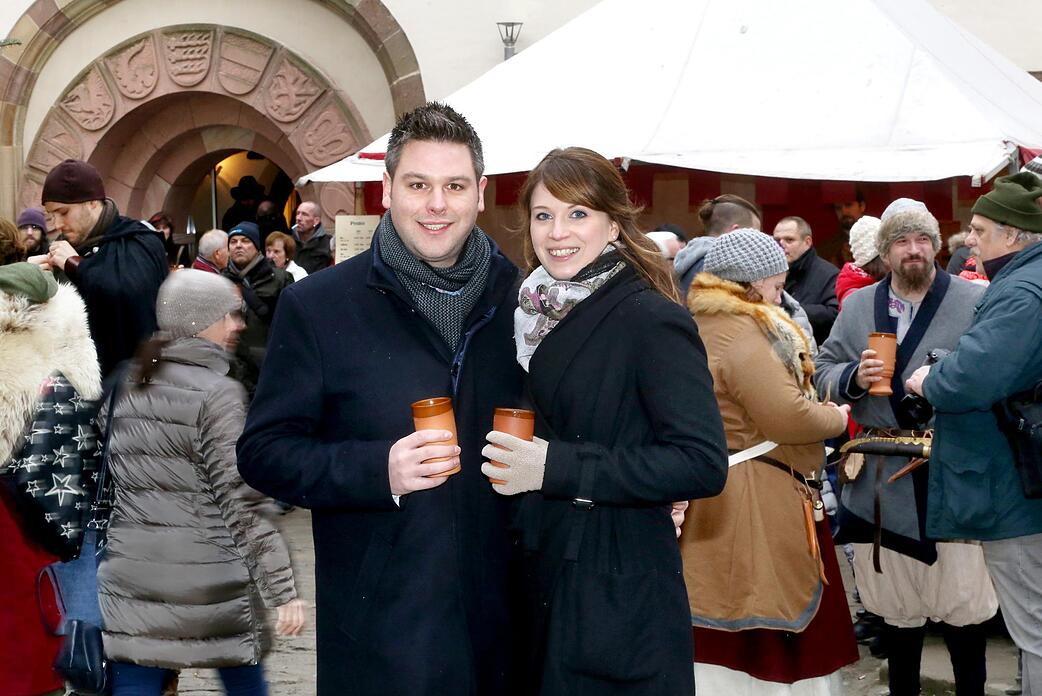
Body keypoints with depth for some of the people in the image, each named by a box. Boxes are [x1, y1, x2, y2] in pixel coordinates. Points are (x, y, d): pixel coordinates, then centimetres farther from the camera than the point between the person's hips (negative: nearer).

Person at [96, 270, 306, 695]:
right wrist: (282, 589, -12)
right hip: (210, 583, -5)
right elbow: (242, 503, -14)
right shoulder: (218, 394, -11)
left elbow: (105, 478, 15)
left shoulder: (126, 384, 8)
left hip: (129, 581, 5)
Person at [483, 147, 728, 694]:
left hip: (618, 600, -7)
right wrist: (511, 459, 0)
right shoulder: (536, 312, 7)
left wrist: (556, 466, -24)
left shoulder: (653, 321, -15)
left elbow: (703, 464, -21)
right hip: (538, 581, 7)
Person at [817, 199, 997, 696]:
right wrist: (853, 377, -10)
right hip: (884, 481, 3)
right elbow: (823, 370, 10)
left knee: (963, 605, -1)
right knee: (896, 608, 14)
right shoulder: (857, 306, 11)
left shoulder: (974, 302, -1)